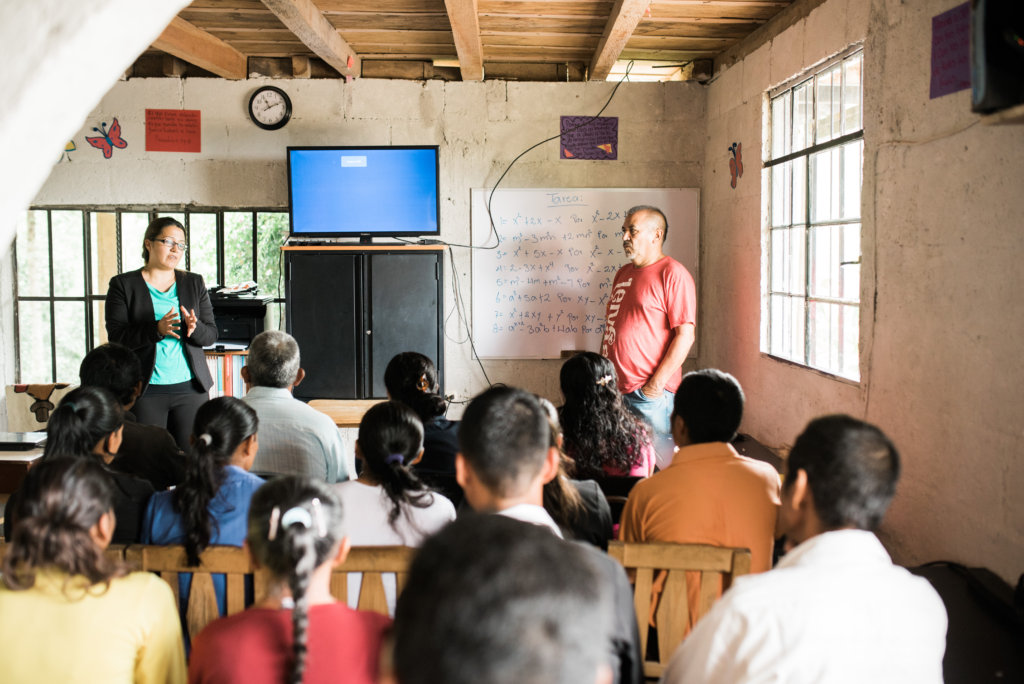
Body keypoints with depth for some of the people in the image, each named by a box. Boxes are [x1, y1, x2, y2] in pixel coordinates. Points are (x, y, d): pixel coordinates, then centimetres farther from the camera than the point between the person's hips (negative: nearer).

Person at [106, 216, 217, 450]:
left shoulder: (194, 283, 12)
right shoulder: (123, 285, 3)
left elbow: (211, 334, 8)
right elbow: (117, 337, -6)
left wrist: (194, 328, -14)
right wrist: (157, 329, -21)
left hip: (190, 388, 3)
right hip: (145, 391, -2)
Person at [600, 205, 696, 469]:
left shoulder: (673, 274, -9)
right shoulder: (623, 273, 17)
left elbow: (685, 335, -15)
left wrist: (658, 382, -18)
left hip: (650, 391, -8)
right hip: (615, 388, 8)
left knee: (657, 463, 0)